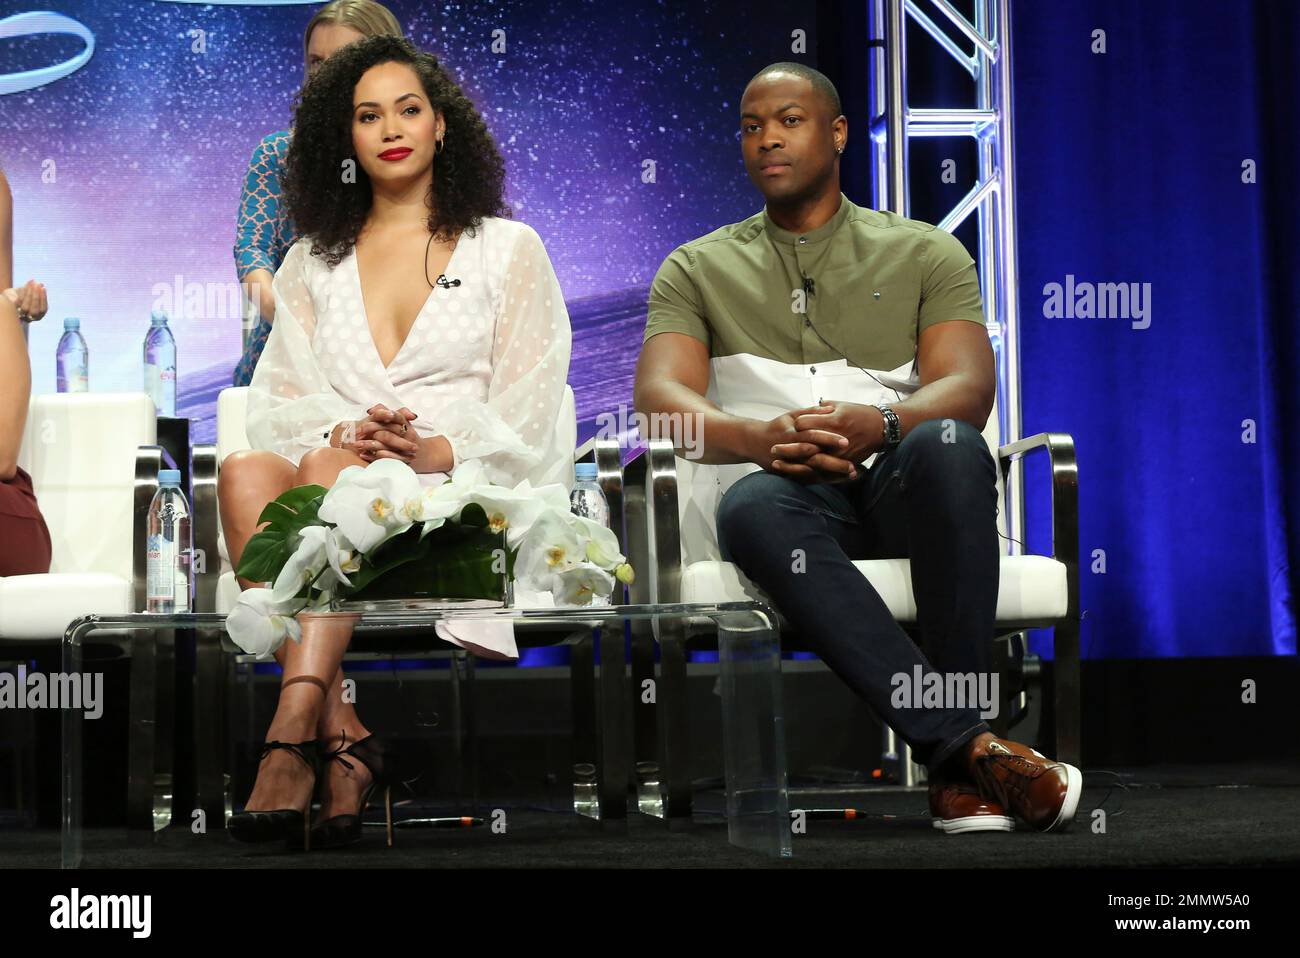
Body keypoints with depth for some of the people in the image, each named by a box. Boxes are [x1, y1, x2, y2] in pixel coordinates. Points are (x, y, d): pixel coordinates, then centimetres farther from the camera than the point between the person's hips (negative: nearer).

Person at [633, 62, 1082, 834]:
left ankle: (956, 773, -36)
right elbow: (660, 397, 1)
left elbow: (968, 388, 0)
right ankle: (969, 746, -42)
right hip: (787, 489, 0)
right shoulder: (699, 269, 19)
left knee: (948, 445, -37)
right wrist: (758, 437, -23)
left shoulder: (925, 254, 17)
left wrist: (880, 423, -24)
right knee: (753, 505, -39)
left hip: (901, 487, 0)